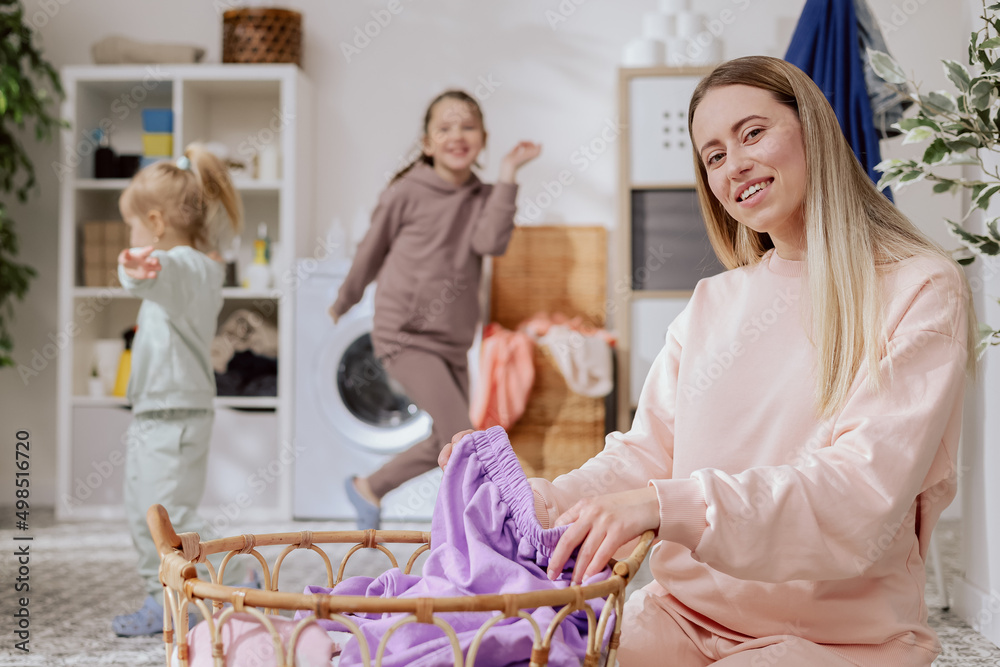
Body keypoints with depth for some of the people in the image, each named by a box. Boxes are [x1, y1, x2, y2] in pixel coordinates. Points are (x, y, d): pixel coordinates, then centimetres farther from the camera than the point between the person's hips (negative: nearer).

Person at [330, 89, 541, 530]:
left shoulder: (483, 199, 5)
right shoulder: (407, 193, -6)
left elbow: (492, 242, -17)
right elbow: (371, 253, 7)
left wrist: (507, 175, -18)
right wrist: (342, 305, 20)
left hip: (452, 344, 6)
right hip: (405, 336, -6)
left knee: (444, 445, 14)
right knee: (461, 438, -16)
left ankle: (368, 489, 35)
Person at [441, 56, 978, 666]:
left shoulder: (920, 290, -6)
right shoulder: (712, 305, 13)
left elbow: (866, 495, -19)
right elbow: (648, 455, 9)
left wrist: (665, 505, -32)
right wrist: (546, 500, -12)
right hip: (684, 616, 5)